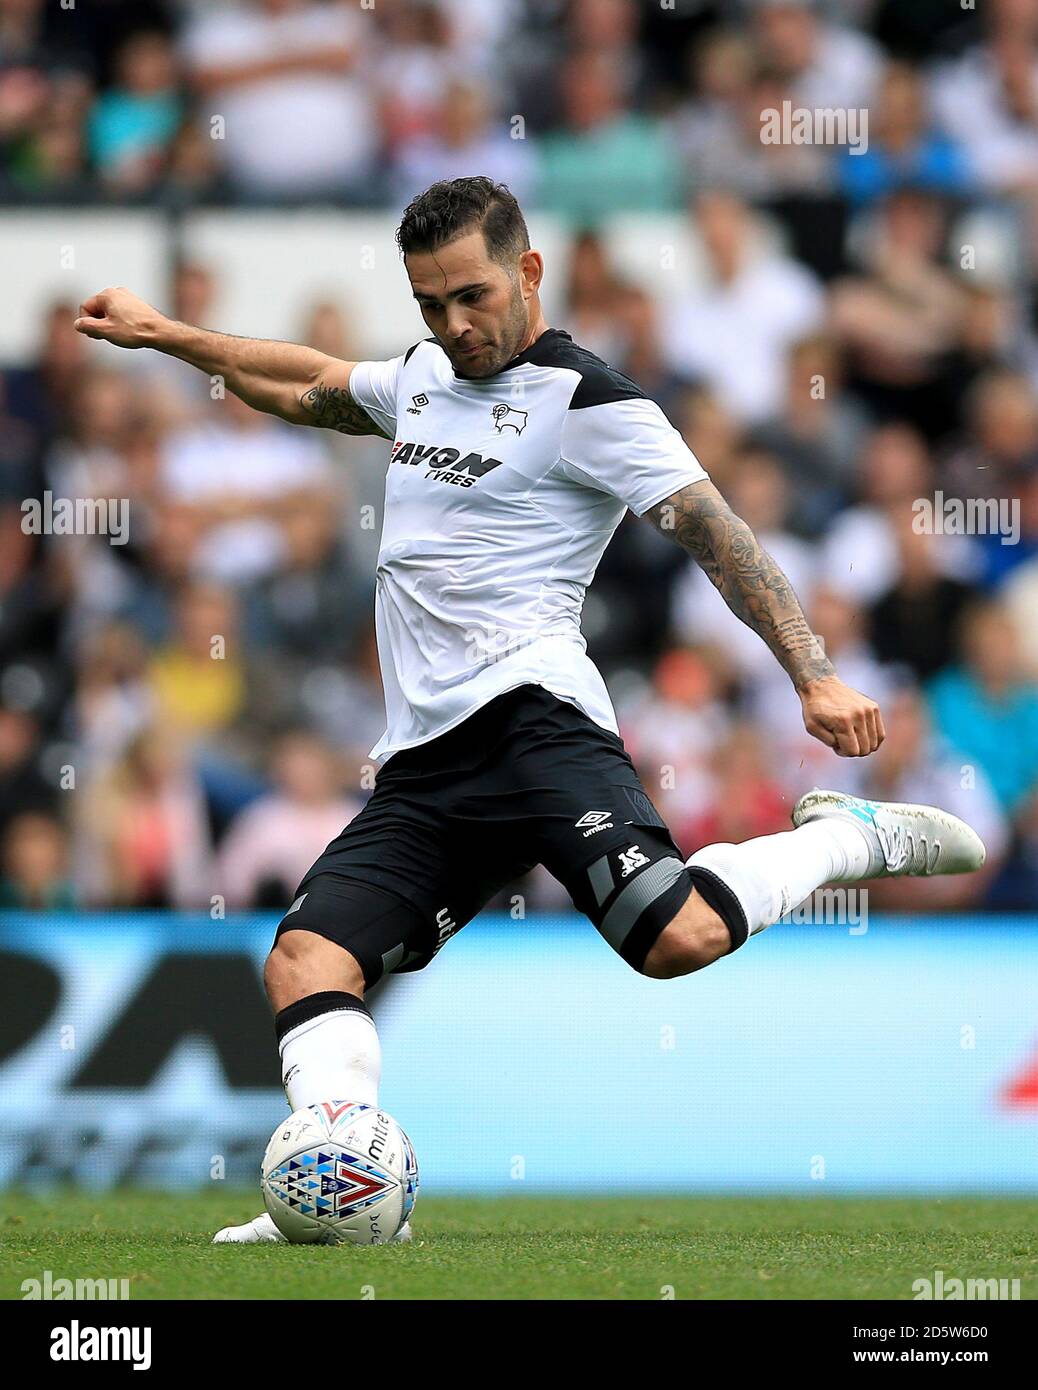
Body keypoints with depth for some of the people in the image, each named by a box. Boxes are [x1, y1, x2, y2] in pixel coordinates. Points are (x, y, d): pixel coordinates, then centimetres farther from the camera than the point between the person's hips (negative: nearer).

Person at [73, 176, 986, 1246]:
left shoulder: (587, 403, -2)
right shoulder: (424, 379, 23)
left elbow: (715, 533, -9)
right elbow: (306, 386, 43)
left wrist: (813, 676, -19)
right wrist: (166, 336, 47)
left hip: (526, 712, -8)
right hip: (418, 768, 8)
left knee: (679, 938, -29)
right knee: (306, 957, -14)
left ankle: (849, 838, -3)